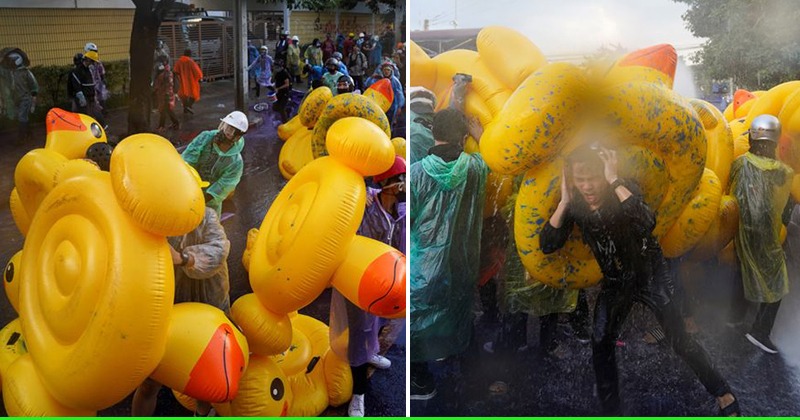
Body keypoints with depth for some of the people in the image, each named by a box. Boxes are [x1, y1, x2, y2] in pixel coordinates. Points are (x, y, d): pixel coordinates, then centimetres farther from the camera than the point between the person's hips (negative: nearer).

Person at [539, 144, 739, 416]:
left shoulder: (624, 190, -24)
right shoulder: (575, 205, -12)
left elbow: (647, 223, -45)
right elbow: (547, 245, -20)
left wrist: (614, 181, -42)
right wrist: (564, 202, -26)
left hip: (650, 273, -4)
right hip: (615, 282, 4)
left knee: (679, 341, -3)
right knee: (600, 344, -4)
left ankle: (724, 395, 19)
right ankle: (611, 410, 12)